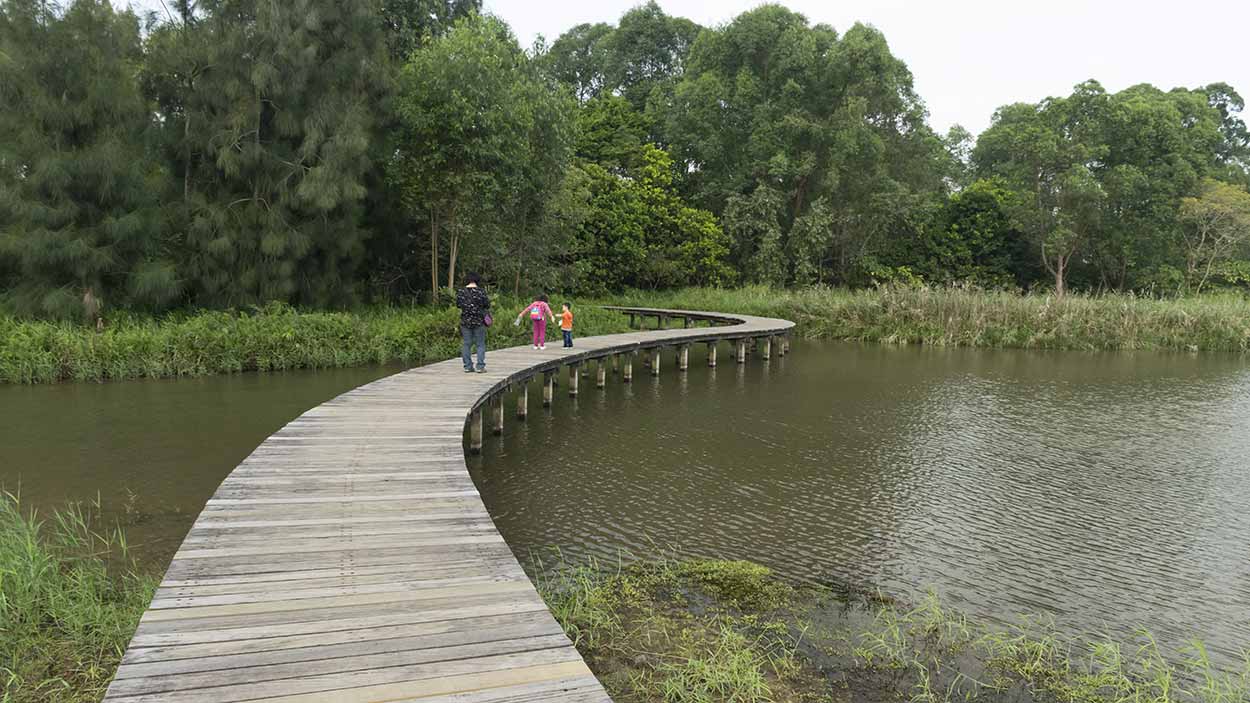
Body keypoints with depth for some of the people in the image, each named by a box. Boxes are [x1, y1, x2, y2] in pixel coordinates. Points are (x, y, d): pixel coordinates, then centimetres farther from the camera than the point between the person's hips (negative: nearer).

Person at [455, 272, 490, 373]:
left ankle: (467, 366, 9)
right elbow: (487, 305, -5)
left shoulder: (460, 292, -1)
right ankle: (480, 367, 0)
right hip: (479, 322, -2)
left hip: (465, 322, 2)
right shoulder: (480, 292, -9)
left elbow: (458, 305, 8)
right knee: (480, 344, 5)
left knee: (466, 344, 9)